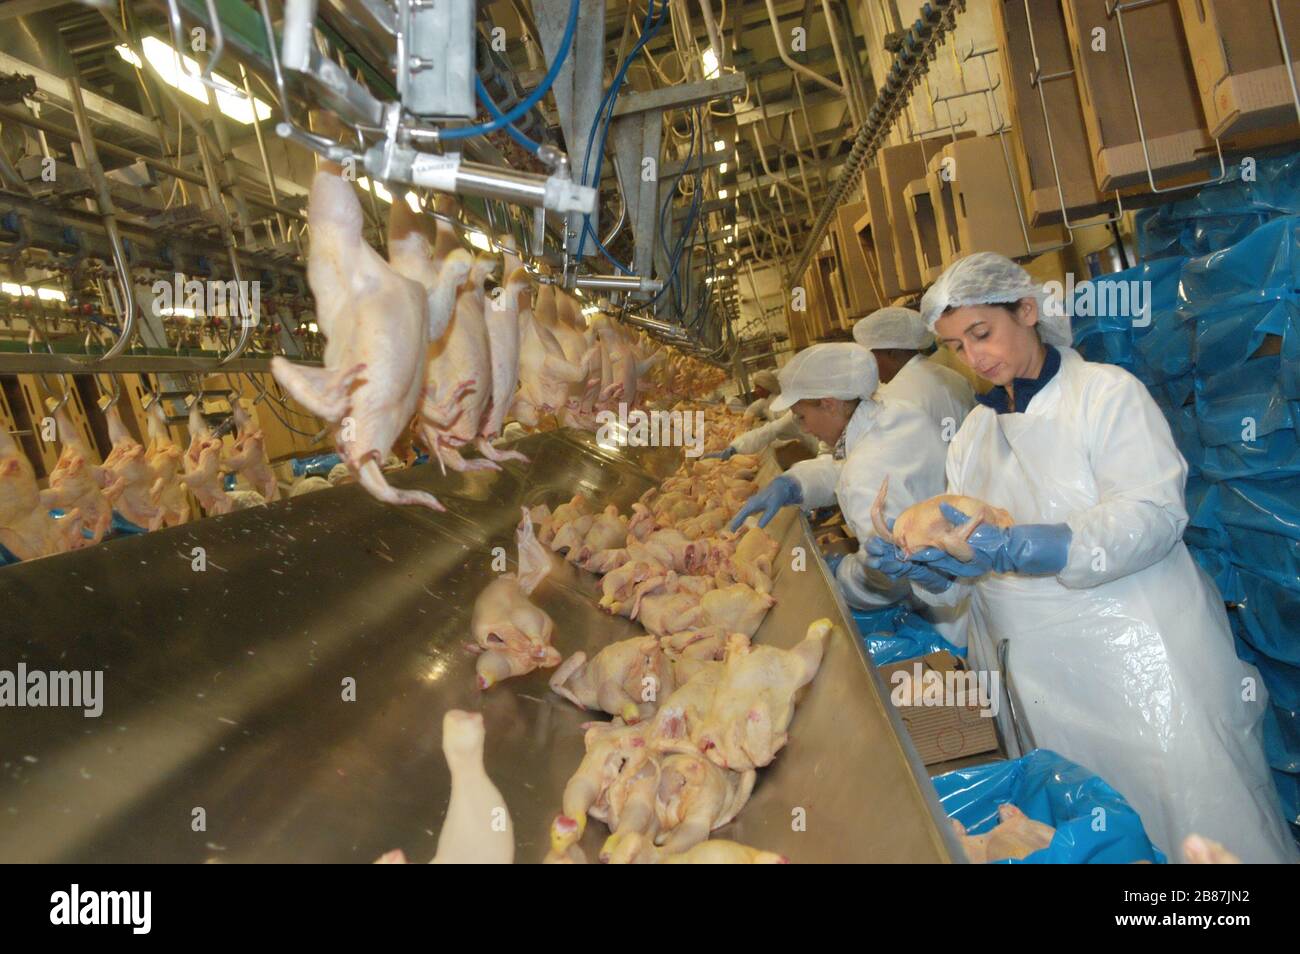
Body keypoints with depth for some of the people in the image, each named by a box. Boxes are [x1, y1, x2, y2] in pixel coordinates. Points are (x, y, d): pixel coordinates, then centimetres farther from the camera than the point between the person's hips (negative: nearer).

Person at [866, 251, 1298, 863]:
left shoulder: (1107, 392, -3)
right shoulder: (975, 433, 13)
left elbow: (1154, 513, -18)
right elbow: (965, 573, 10)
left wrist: (1018, 549, -30)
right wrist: (923, 568, -14)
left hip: (1140, 658, -4)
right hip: (1041, 685, 5)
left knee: (1204, 834, 3)